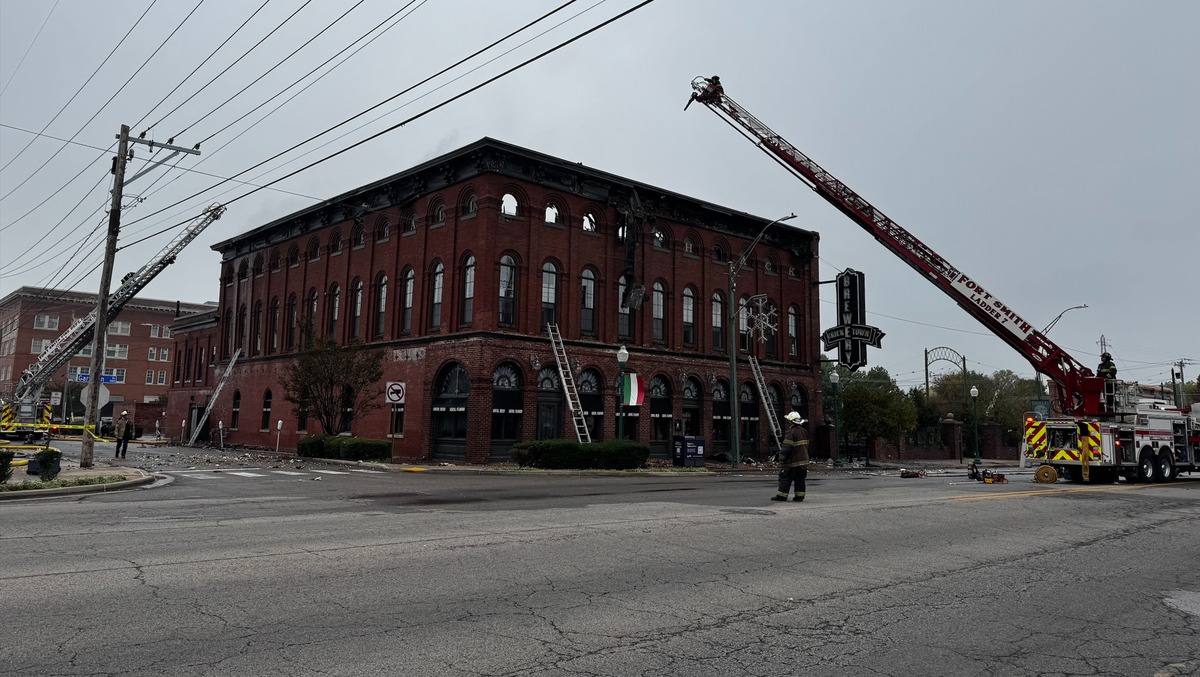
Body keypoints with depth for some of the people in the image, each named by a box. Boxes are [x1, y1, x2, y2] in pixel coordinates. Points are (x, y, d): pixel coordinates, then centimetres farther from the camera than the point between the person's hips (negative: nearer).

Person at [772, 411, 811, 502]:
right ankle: (799, 496, 10)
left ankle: (782, 495, 3)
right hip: (803, 460, 8)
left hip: (792, 461, -8)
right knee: (800, 480, 11)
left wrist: (781, 458, -11)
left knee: (785, 478, 0)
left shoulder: (791, 433, -18)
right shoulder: (804, 432, 10)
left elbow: (787, 448, -20)